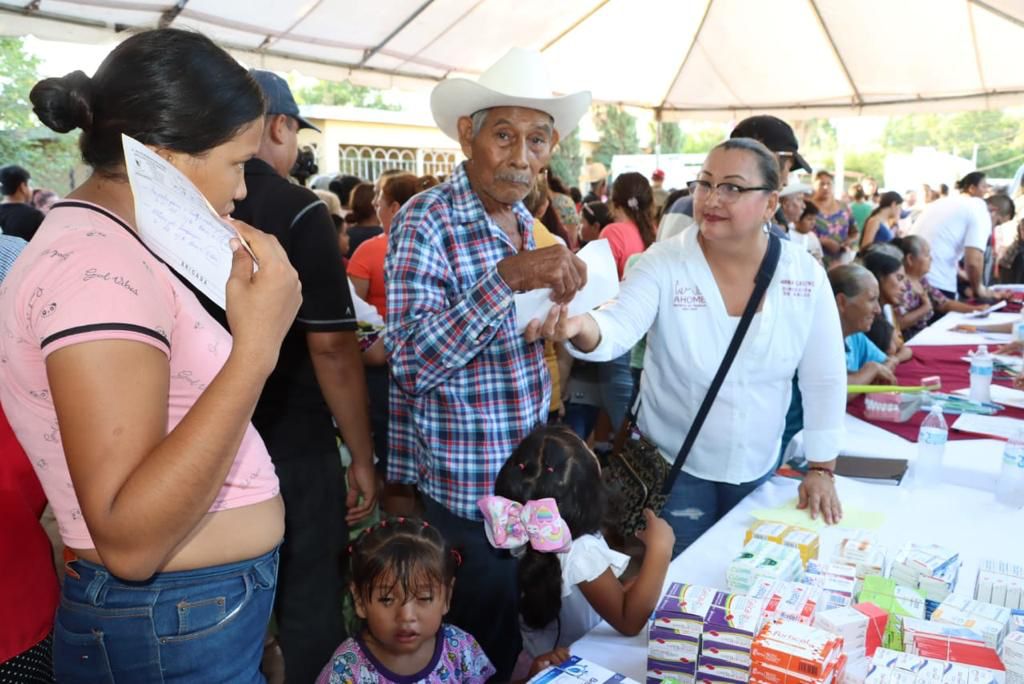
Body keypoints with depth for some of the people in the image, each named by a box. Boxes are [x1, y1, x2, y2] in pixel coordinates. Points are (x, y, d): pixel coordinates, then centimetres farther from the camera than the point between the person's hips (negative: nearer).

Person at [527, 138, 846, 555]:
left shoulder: (806, 275, -10)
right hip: (674, 465, -3)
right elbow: (619, 328, -31)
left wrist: (822, 469, 0)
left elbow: (825, 379, -3)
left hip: (758, 468, 3)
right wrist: (581, 327, -55)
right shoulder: (664, 263, -16)